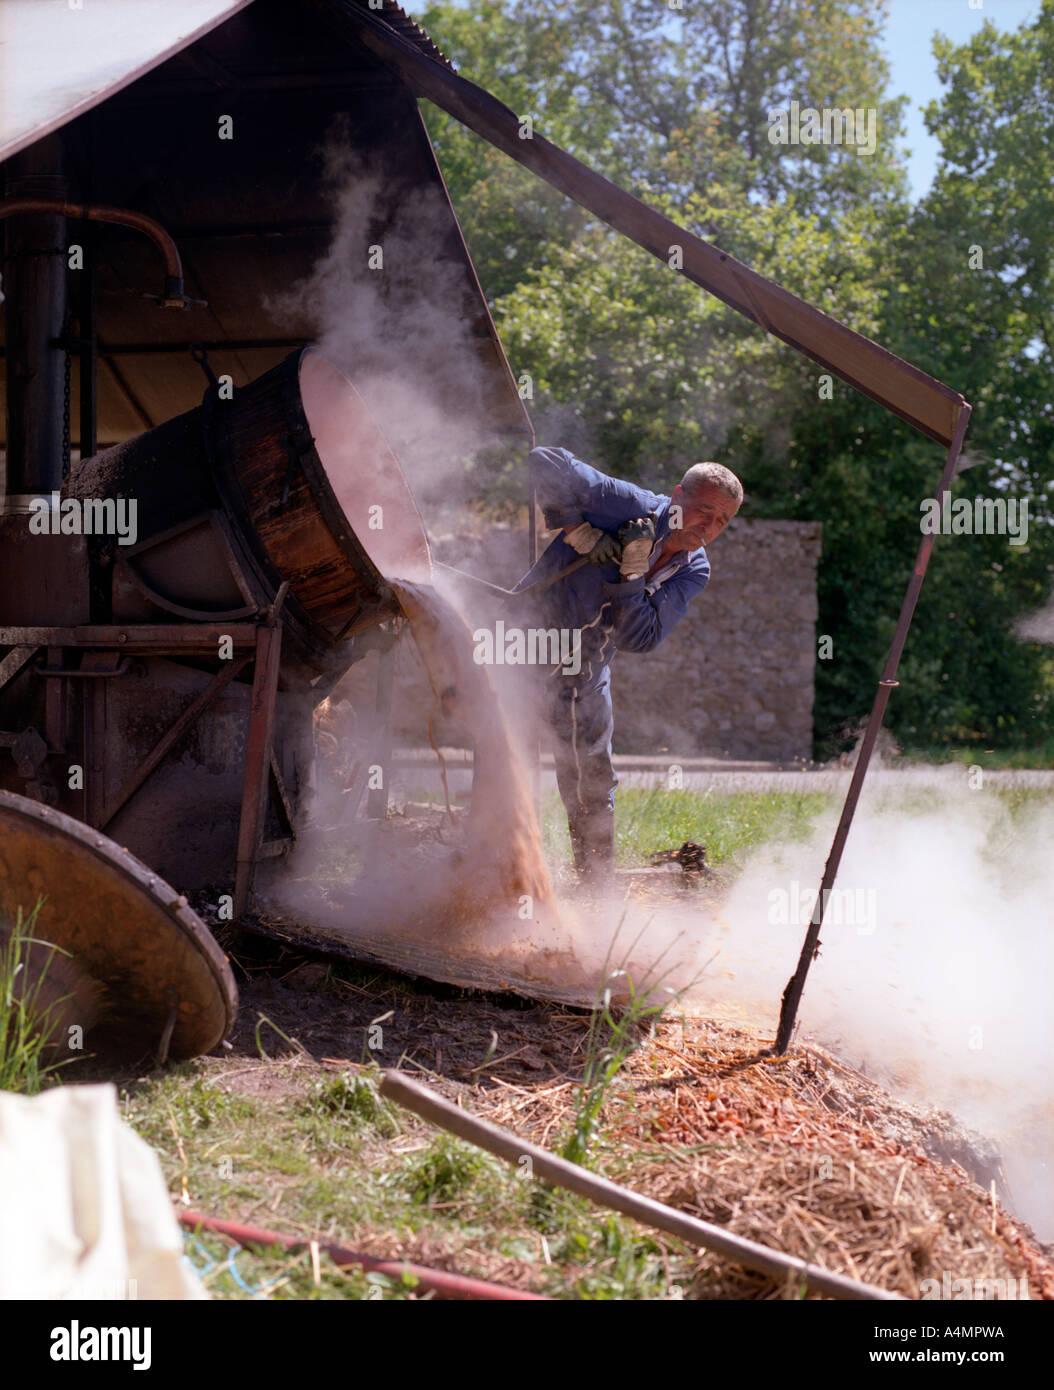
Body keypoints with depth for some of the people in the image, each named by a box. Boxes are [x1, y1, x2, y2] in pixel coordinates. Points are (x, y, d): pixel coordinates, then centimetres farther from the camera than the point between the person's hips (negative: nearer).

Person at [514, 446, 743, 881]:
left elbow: (637, 638, -13)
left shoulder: (693, 571, -1)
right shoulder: (632, 507, -18)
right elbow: (545, 465, -24)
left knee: (593, 785, 15)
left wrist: (632, 574, -26)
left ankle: (599, 880, 31)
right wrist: (580, 533, -28)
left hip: (586, 668, 6)